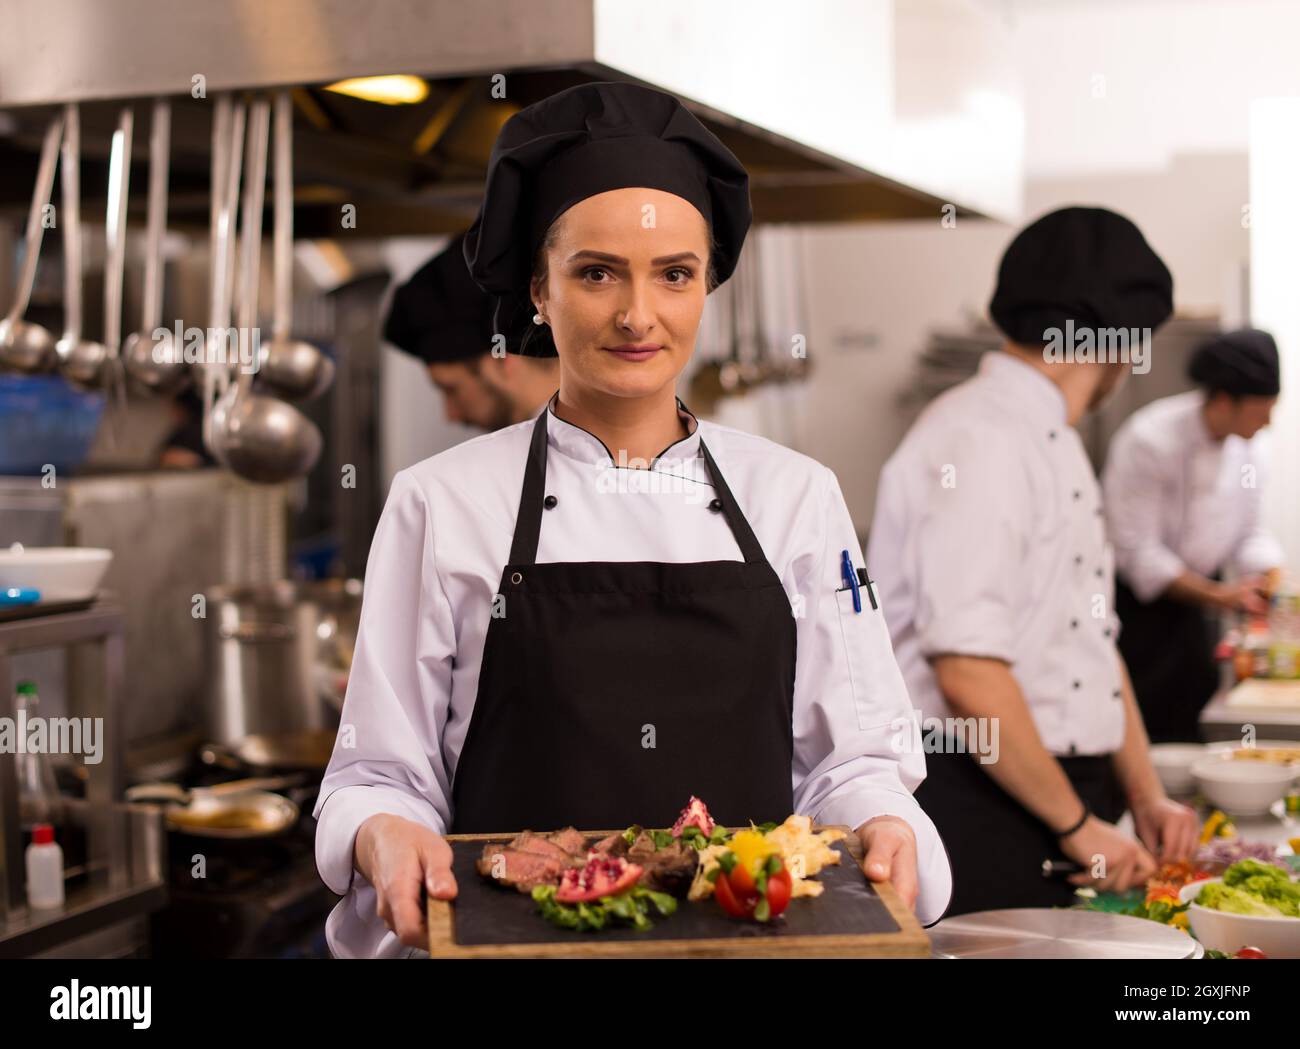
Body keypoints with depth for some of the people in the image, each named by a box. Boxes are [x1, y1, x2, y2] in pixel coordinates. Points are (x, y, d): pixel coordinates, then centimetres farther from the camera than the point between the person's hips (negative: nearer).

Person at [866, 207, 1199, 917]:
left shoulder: (1055, 447, 16)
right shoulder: (978, 440, -16)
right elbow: (969, 677, -23)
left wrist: (1145, 797, 12)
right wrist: (1077, 824, -15)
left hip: (1059, 796, 9)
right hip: (981, 821, -9)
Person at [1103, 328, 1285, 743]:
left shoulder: (1251, 445, -3)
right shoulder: (1147, 440, -25)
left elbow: (1247, 532, 8)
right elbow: (1136, 550, -23)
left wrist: (1271, 578, -12)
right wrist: (1216, 595, -25)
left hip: (1193, 594, 6)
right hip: (1133, 599, -6)